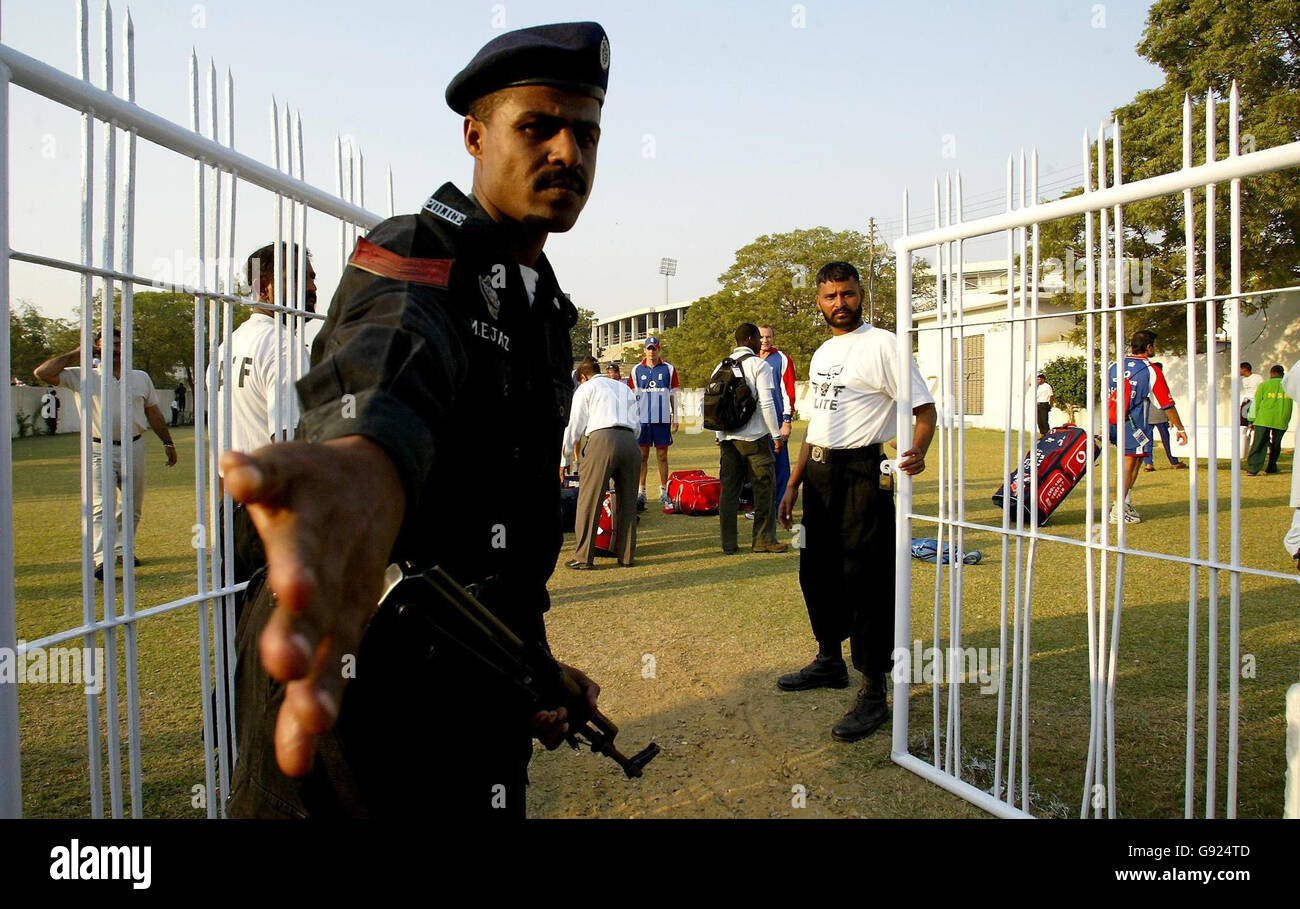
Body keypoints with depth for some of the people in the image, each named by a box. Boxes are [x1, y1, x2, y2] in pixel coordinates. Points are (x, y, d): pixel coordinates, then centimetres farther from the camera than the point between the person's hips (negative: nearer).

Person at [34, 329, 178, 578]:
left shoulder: (141, 378, 12)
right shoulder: (84, 377, 2)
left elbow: (154, 413, 18)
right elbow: (43, 373, -6)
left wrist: (167, 442, 17)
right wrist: (75, 354, -4)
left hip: (134, 447, 4)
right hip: (100, 451, -4)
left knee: (132, 507, 11)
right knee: (102, 506, -14)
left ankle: (122, 548, 28)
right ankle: (102, 559, -22)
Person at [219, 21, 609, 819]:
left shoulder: (548, 311, 13)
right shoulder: (417, 252, -13)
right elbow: (391, 352, -40)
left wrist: (532, 661, 19)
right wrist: (362, 460, -63)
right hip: (342, 674, -7)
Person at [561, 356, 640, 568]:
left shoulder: (585, 389, 15)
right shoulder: (624, 388, 29)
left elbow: (575, 426, 10)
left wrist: (565, 460, 16)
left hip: (602, 439, -5)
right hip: (629, 441, 5)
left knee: (589, 501, 1)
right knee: (627, 501, 13)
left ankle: (584, 557, 2)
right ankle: (626, 556, 17)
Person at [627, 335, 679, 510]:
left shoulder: (668, 369, 6)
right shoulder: (636, 370, 7)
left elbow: (673, 395, 8)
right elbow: (633, 396, 10)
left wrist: (675, 418, 4)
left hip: (662, 419, 0)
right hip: (642, 419, 0)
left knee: (662, 456, 4)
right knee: (642, 456, 2)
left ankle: (664, 492, 11)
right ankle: (641, 493, 7)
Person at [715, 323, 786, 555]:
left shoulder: (721, 367, 11)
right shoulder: (759, 364, -6)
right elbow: (767, 403, -13)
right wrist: (776, 435, -7)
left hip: (728, 437, 5)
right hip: (754, 437, -5)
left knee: (729, 489, 7)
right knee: (764, 488, 4)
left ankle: (728, 542, 9)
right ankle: (764, 540, 7)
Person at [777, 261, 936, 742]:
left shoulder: (881, 344, -8)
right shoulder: (821, 354, 17)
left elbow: (924, 408, -13)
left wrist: (917, 451, -33)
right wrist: (793, 484, 20)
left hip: (862, 474, -8)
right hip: (818, 473, 9)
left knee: (867, 582, -6)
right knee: (817, 573, 17)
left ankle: (873, 693, 1)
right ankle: (830, 661, 35)